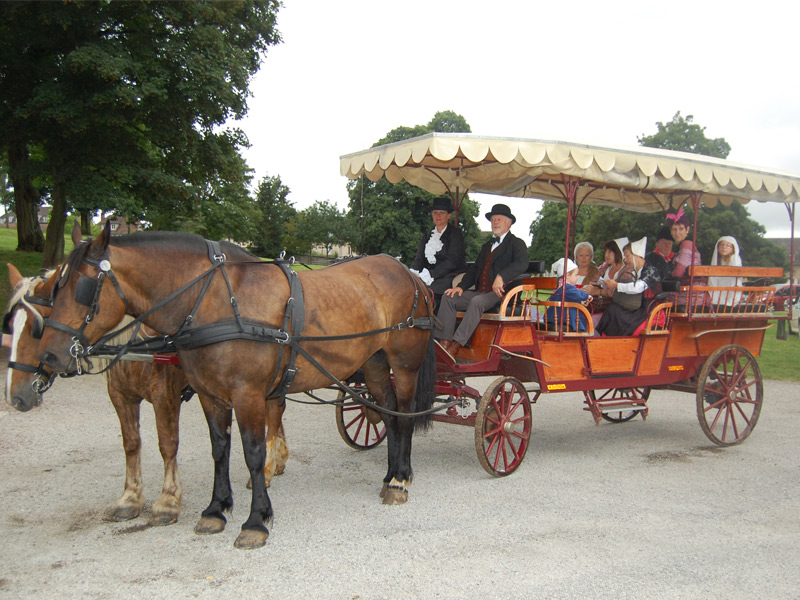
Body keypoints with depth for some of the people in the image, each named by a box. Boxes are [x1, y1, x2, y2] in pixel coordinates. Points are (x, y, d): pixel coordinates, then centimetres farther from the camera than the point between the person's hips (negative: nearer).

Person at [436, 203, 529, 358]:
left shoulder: (516, 244, 3)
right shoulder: (487, 246, 27)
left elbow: (522, 264, -18)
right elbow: (474, 268, 23)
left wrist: (501, 277, -33)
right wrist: (461, 286, 4)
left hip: (500, 293, -8)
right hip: (480, 292, 8)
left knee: (477, 301, -36)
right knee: (448, 297, -10)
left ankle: (456, 345, -37)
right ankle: (445, 343, -19)